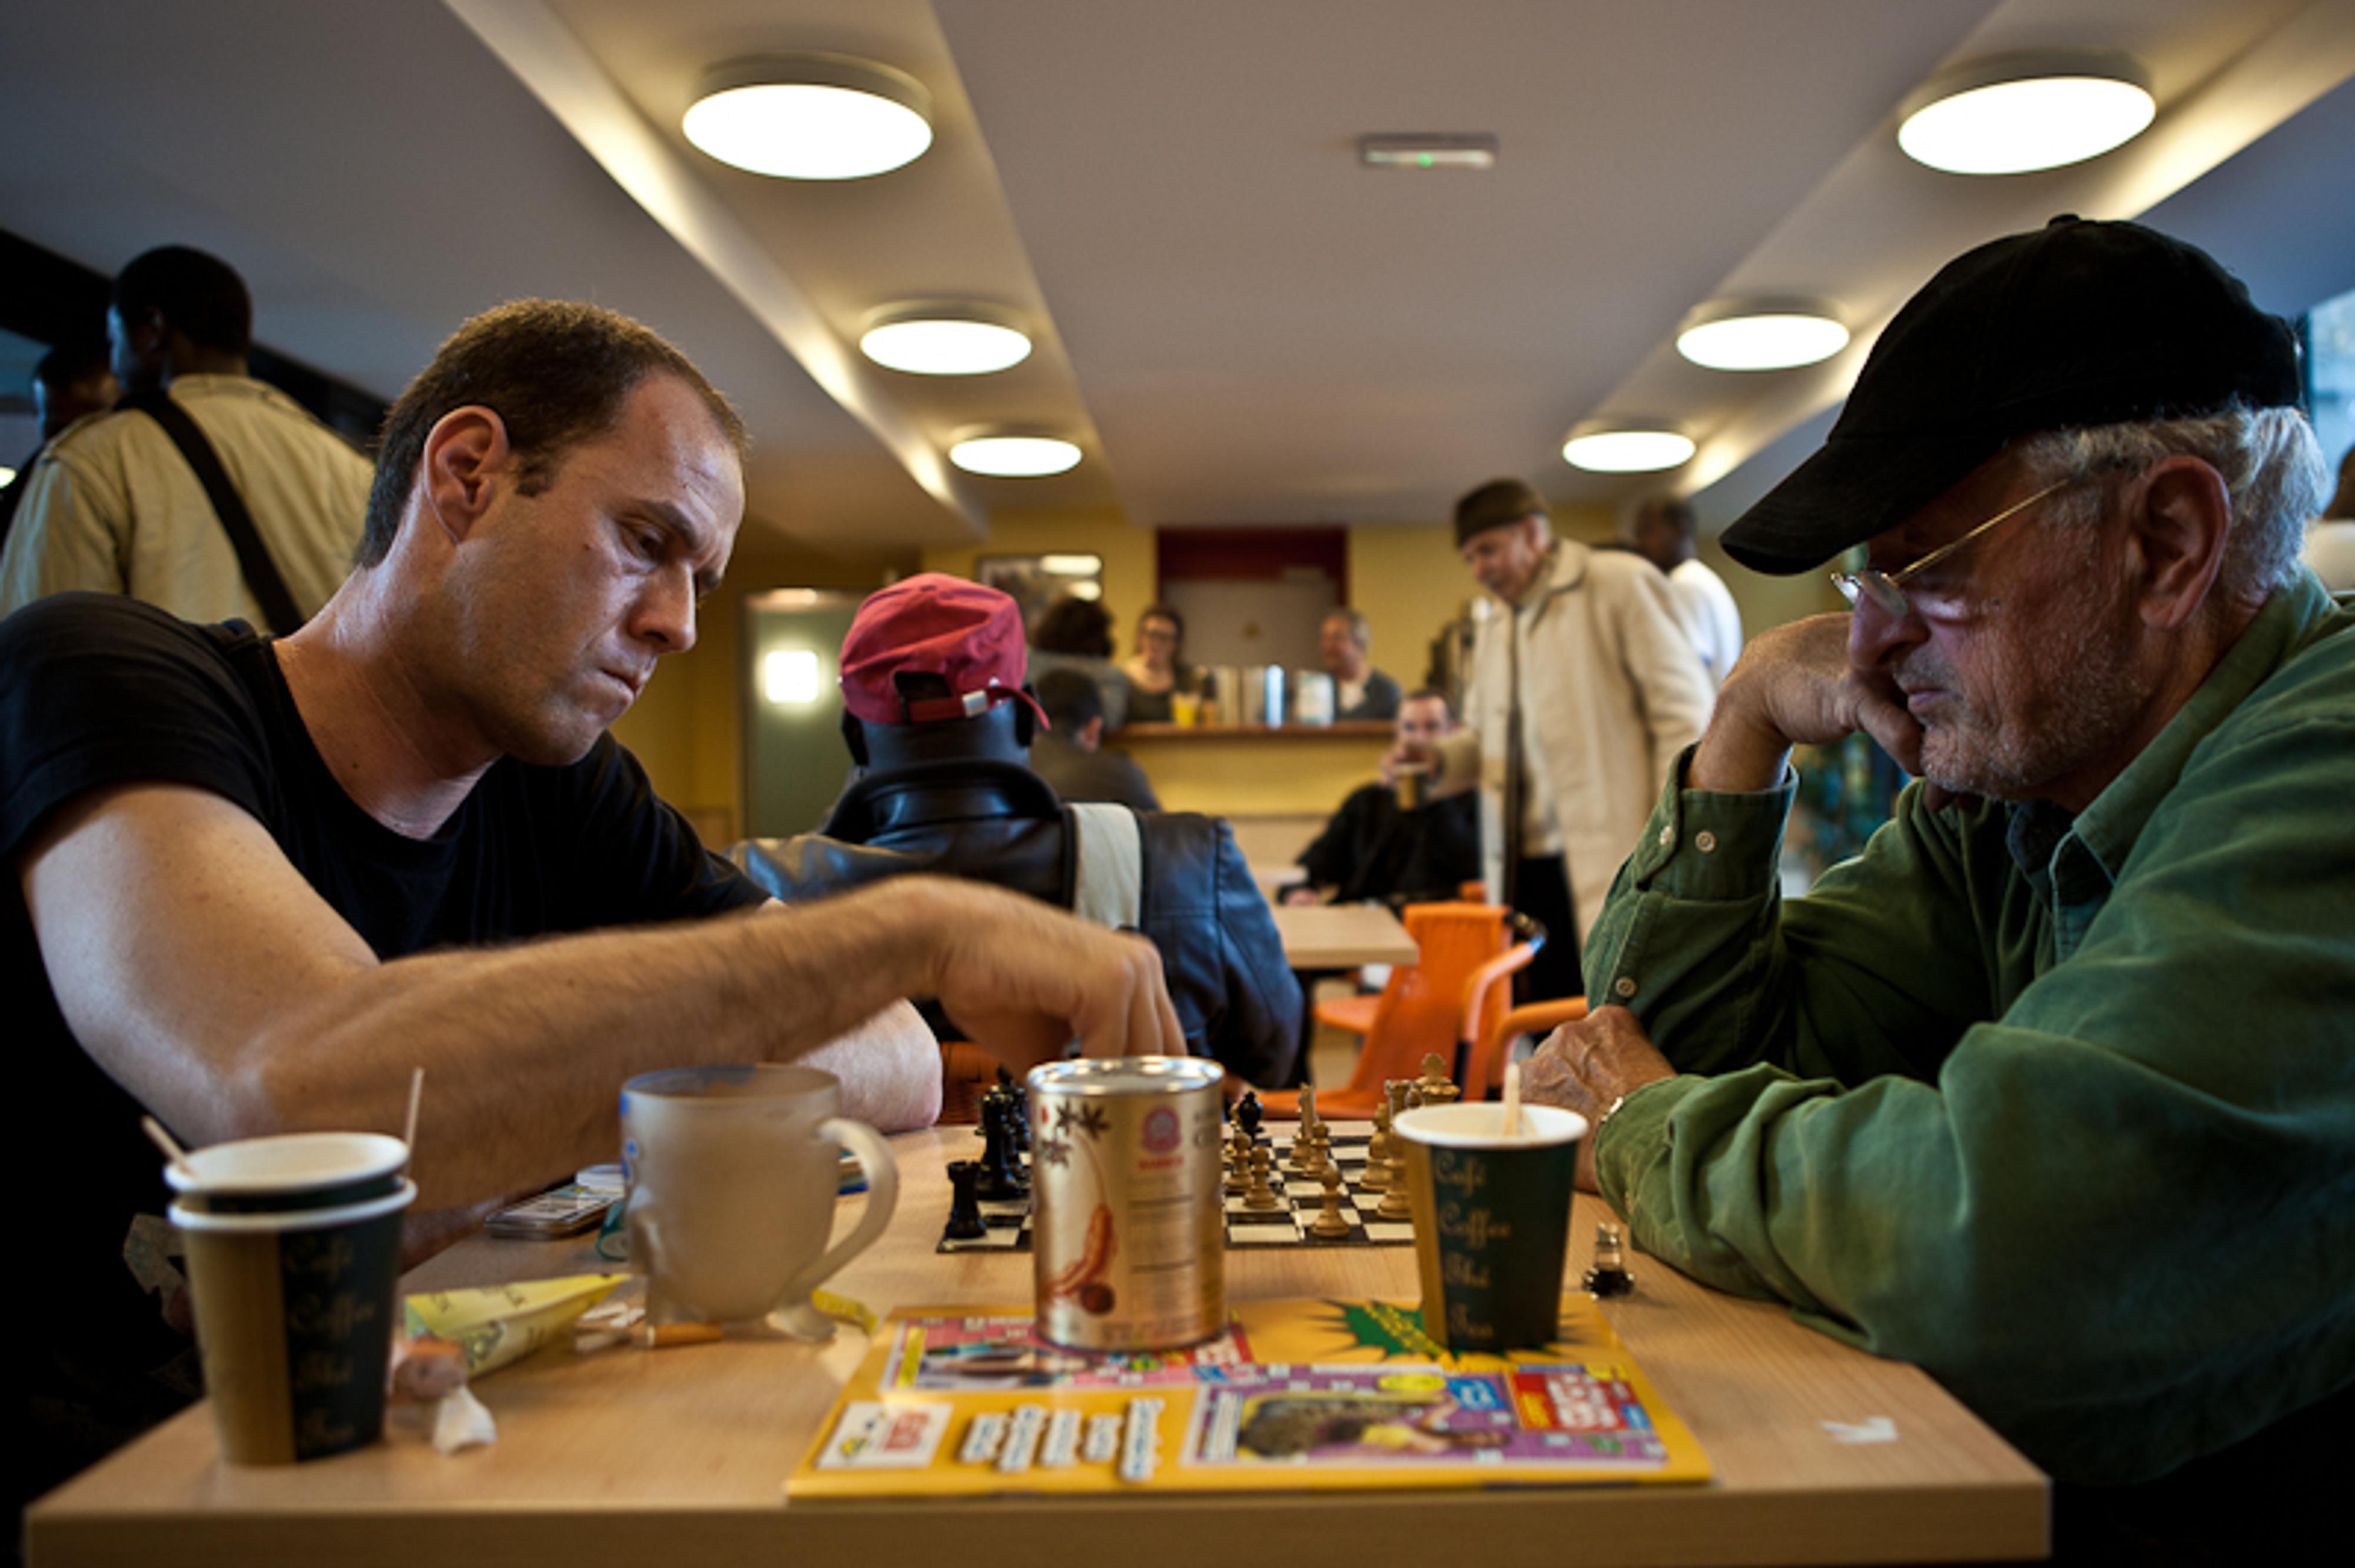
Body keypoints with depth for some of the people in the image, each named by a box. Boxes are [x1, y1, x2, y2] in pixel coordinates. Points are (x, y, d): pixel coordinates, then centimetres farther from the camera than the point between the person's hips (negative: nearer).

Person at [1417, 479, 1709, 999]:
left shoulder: (1621, 584, -1)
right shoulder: (1494, 633, 21)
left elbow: (1683, 712, -6)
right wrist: (1436, 764, 7)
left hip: (1610, 860, -6)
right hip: (1526, 866, 6)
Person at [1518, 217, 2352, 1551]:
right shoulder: (1999, 807, 2)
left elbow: (1993, 1249, -34)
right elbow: (1679, 1050, 6)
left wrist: (1647, 1131, -14)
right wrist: (1749, 722, -4)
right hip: (2043, 1490, 6)